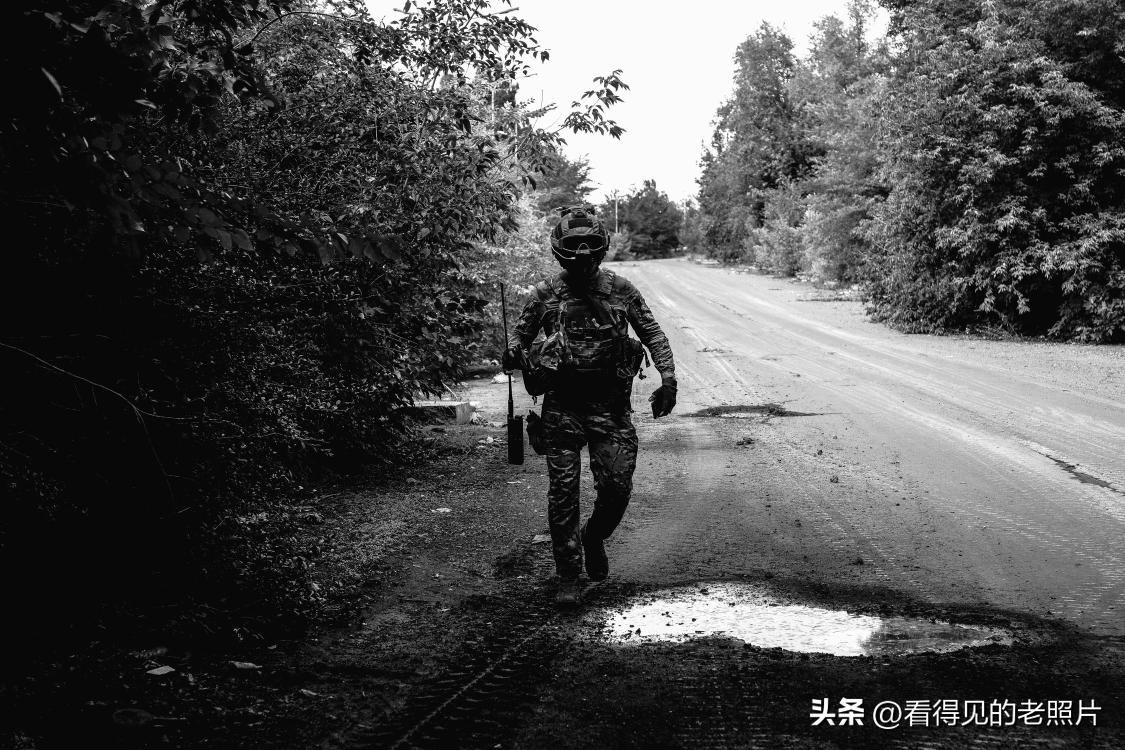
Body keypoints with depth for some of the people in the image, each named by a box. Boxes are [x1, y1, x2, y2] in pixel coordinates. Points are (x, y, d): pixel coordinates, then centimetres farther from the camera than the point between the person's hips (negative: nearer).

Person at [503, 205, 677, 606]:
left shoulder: (620, 289, 2)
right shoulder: (546, 294, 2)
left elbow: (653, 334, 8)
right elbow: (519, 333, 11)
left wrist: (668, 378, -5)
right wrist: (515, 353, -13)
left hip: (611, 404, 1)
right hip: (562, 404, 0)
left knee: (617, 485, -5)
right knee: (563, 490, -2)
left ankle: (594, 537, 27)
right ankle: (568, 576, 9)